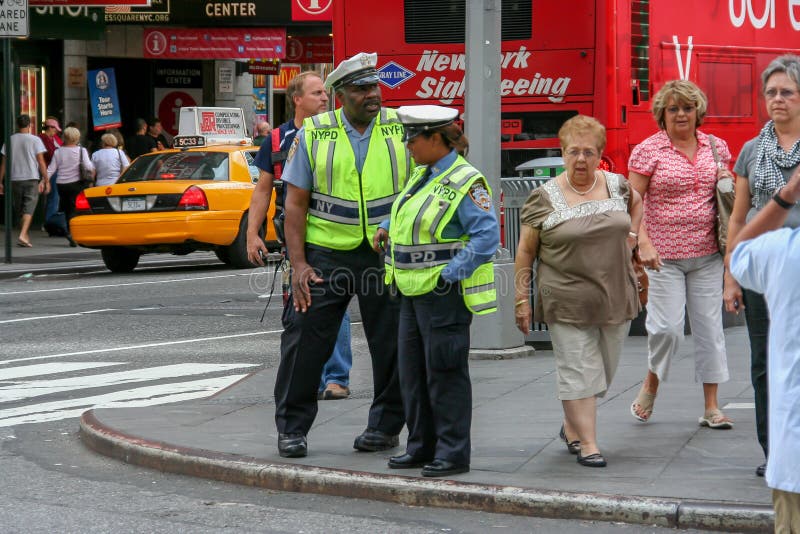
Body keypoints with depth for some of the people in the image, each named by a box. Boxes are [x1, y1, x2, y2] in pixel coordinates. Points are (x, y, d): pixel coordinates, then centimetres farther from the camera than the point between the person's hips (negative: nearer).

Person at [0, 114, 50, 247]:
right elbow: (41, 162, -6)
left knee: (19, 210, 15)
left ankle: (26, 236, 21)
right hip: (32, 179, -3)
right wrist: (46, 181, -2)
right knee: (28, 210, -8)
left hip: (15, 179, 3)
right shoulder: (35, 140, -3)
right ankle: (23, 235, -24)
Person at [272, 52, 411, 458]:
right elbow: (296, 201, 2)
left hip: (387, 254, 1)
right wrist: (298, 263, -6)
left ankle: (386, 425, 20)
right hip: (326, 252, -1)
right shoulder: (313, 134, 2)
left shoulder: (403, 128, 4)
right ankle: (292, 428, 8)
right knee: (305, 337, -3)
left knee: (391, 343, 6)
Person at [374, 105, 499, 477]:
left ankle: (453, 453, 4)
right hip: (413, 292, 9)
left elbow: (487, 235, -20)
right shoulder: (422, 174, 13)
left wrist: (452, 273, -21)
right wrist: (387, 227, 17)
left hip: (444, 293, -9)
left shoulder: (466, 182, -14)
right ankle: (421, 446, 23)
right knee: (413, 372, 13)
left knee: (445, 374, -3)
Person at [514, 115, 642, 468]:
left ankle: (572, 426, 30)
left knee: (603, 368, 11)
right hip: (568, 303, -4)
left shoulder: (617, 185, 4)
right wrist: (522, 299, -6)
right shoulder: (544, 198, -6)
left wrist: (630, 236, 13)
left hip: (616, 298, 4)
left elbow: (637, 202, 28)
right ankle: (587, 443, -3)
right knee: (578, 370, -5)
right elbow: (525, 252, -2)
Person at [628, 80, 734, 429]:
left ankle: (711, 407, 8)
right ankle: (650, 385, 20)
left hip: (707, 254, 3)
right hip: (664, 255, -3)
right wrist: (643, 243, -16)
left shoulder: (715, 147, 8)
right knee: (667, 326, -8)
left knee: (709, 326, 3)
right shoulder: (648, 150, -3)